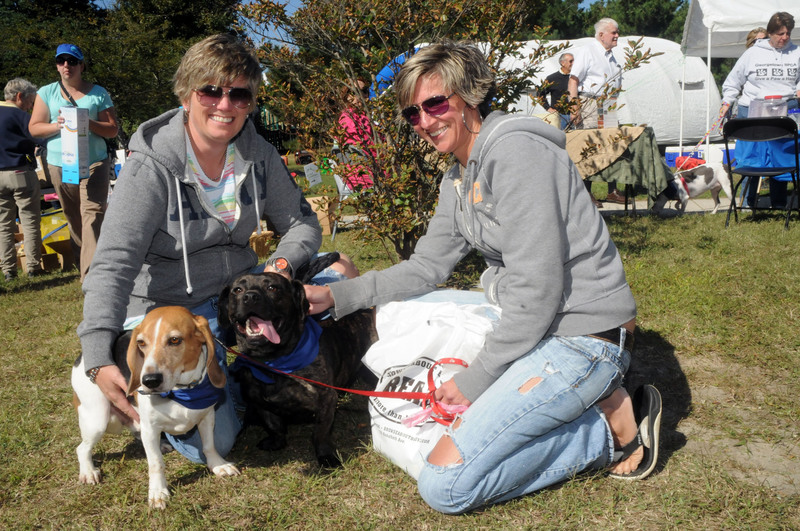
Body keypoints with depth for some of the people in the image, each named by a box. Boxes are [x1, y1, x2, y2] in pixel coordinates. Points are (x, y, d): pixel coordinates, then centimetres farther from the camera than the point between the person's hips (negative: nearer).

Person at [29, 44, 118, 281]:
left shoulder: (98, 93, 5)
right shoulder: (47, 92, 9)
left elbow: (113, 129, 2)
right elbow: (34, 128, 6)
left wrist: (89, 123, -16)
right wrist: (57, 125, -13)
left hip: (94, 164, -2)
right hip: (60, 165, 3)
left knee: (93, 215, -14)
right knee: (73, 218, 9)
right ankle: (83, 262, 24)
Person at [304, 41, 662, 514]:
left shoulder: (516, 152, -18)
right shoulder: (458, 181, 13)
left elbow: (537, 289, -22)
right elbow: (426, 268, 14)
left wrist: (476, 381, -14)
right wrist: (335, 296, 4)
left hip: (584, 336, -10)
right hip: (533, 327, 10)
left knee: (445, 485, -14)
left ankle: (609, 425, -3)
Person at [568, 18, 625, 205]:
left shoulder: (612, 56, 23)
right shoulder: (586, 52, -2)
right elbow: (573, 80, -10)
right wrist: (575, 108, -18)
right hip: (589, 104, -8)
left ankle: (612, 191, 13)